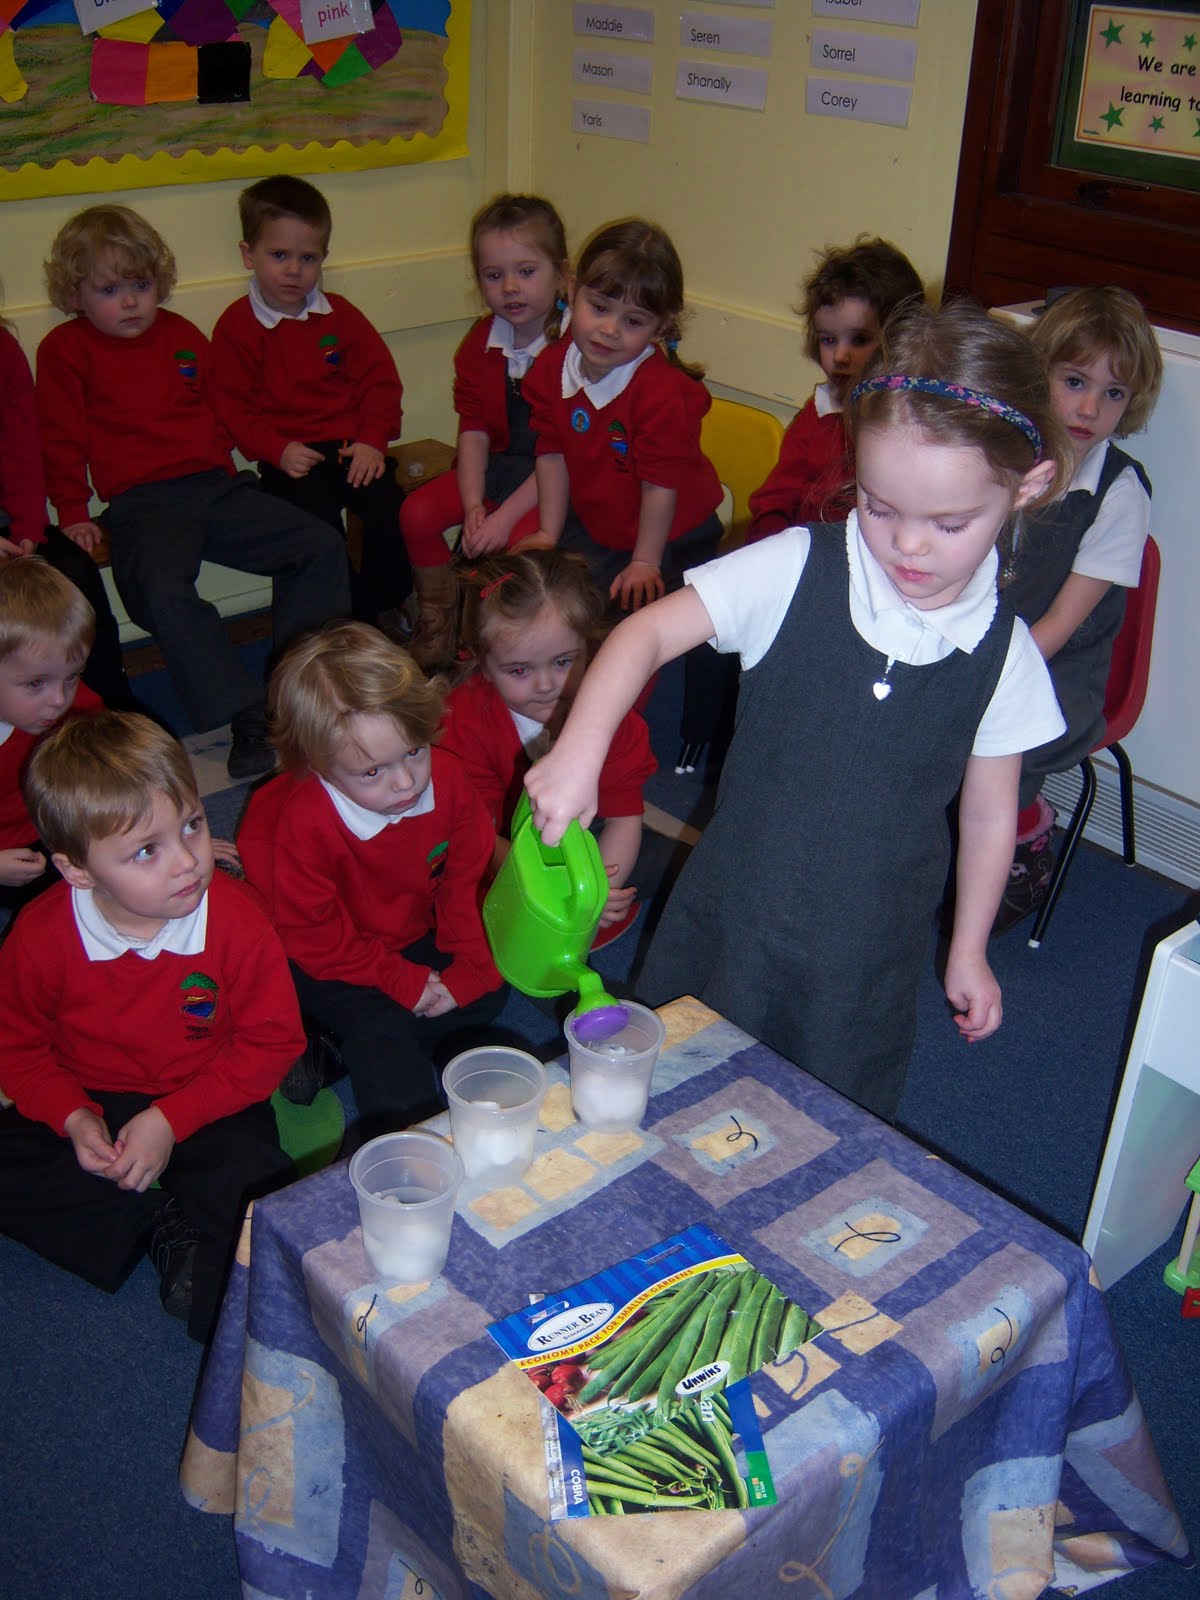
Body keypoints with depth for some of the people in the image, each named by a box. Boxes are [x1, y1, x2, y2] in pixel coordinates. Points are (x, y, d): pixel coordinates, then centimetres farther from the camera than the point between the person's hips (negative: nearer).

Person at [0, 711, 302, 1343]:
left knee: (255, 1185, -30)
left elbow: (272, 1040, -12)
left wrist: (172, 1120, -19)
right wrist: (74, 1118, -18)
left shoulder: (236, 918, -20)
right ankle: (171, 1225, -15)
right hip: (90, 1106, 3)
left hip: (207, 1105, -3)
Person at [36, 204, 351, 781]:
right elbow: (61, 439, 6)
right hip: (142, 501, -4)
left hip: (216, 485, 5)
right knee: (162, 588, -35)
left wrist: (222, 463, 15)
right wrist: (72, 512, 2)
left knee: (321, 546, -10)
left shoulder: (181, 334, 18)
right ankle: (248, 716, -31)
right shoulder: (65, 350, 6)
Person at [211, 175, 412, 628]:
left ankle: (379, 608, -2)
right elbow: (233, 407, -1)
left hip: (350, 443, 3)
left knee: (388, 506, -23)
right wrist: (278, 451, -15)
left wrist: (372, 440, -5)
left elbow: (379, 379, 10)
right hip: (289, 454, -3)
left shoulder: (340, 315, 12)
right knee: (318, 516, -29)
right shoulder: (236, 326, 2)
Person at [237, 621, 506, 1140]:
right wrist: (401, 981, -22)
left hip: (415, 935, 6)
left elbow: (467, 878, -6)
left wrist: (469, 967, -13)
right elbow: (311, 936, -22)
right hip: (330, 961, -5)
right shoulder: (304, 821, -32)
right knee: (381, 1026, -25)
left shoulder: (446, 777, -20)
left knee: (486, 994, -6)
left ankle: (335, 1048, -4)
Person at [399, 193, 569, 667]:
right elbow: (473, 429, 0)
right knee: (418, 512, -10)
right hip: (501, 465, 6)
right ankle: (437, 622, 10)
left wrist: (504, 516, -24)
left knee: (521, 539, -32)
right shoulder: (481, 342, 0)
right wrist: (473, 507, -14)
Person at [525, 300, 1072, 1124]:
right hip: (732, 911, 0)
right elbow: (649, 632, -17)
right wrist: (579, 753, -33)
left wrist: (969, 950, 10)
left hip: (866, 950, 0)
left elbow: (989, 813, 2)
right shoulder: (795, 571, -15)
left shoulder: (1004, 654, -10)